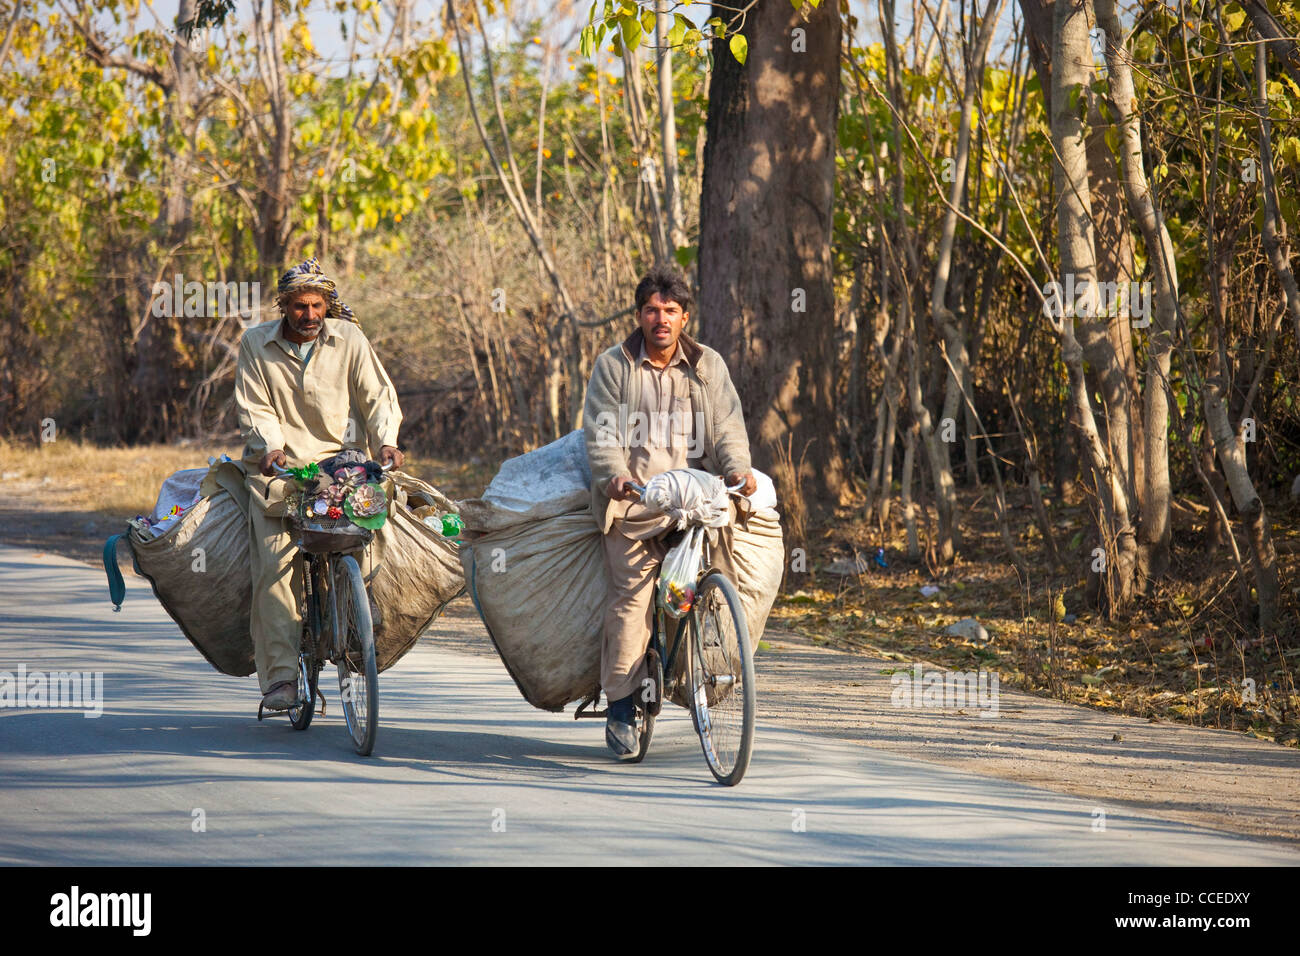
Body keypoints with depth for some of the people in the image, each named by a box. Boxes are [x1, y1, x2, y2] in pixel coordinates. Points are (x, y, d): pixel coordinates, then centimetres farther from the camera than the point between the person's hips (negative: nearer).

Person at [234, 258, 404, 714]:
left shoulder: (349, 339, 4)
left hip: (339, 462, 1)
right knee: (274, 567, -14)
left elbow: (378, 395, 3)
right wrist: (271, 447, -16)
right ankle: (280, 678, -14)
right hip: (278, 468, -1)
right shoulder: (256, 344, 5)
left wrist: (386, 441, -14)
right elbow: (255, 408, 2)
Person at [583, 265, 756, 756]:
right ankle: (620, 706, -5)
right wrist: (615, 475, -20)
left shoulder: (708, 365, 12)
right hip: (634, 500, -2)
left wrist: (737, 469, -12)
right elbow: (600, 433, -1)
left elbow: (727, 426, 8)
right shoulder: (613, 366, 6)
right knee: (632, 595, -10)